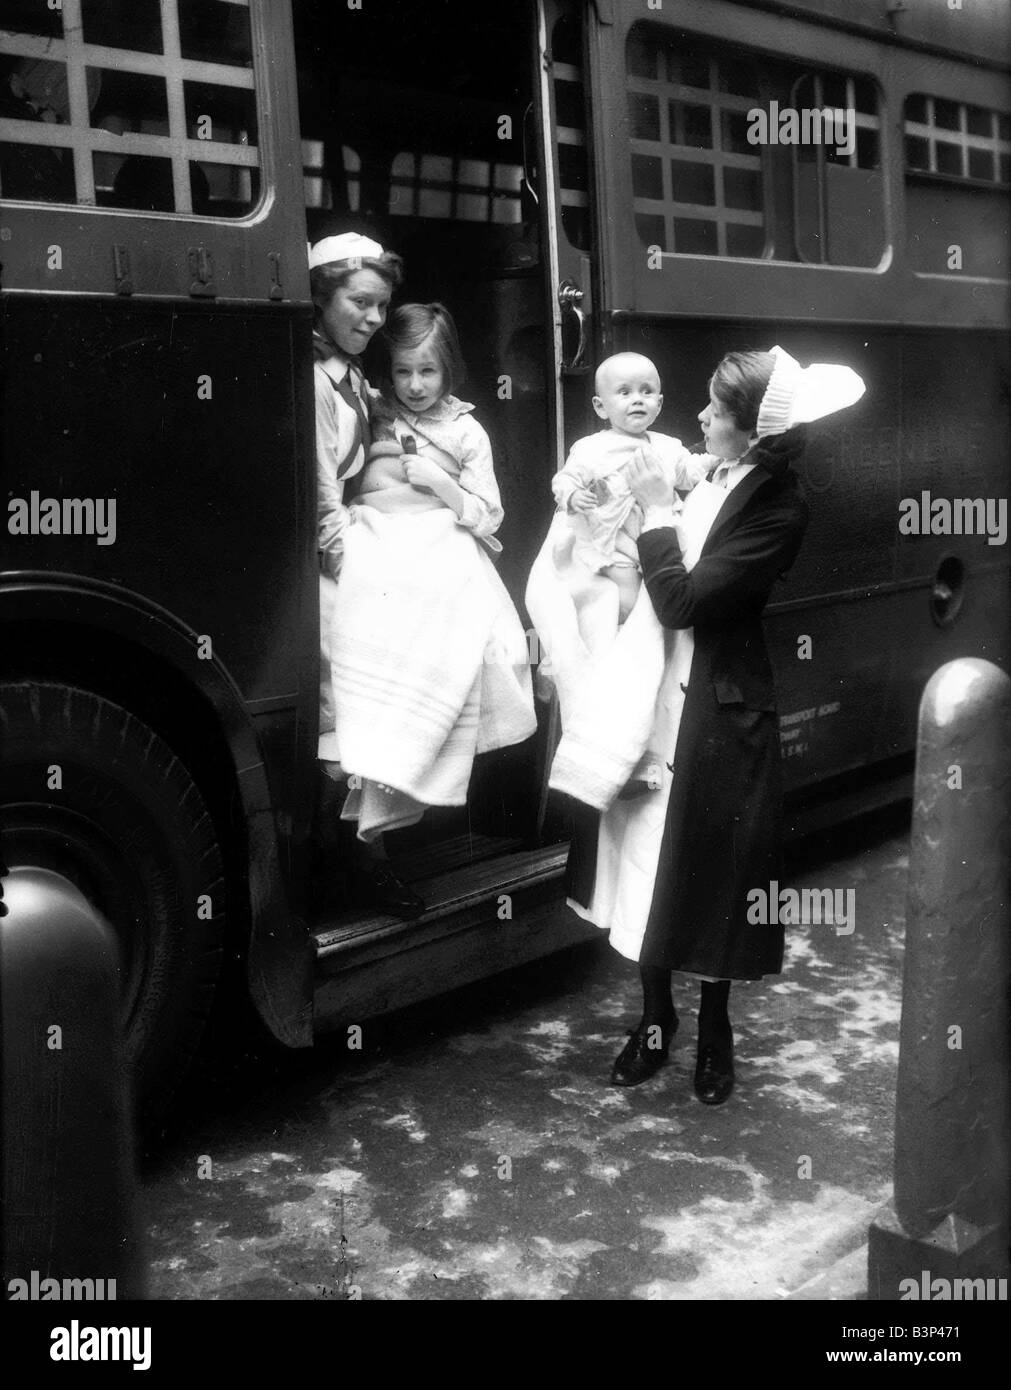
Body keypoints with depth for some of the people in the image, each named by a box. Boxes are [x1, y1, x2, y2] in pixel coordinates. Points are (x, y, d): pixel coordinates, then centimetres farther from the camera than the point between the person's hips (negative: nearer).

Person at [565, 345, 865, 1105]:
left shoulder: (778, 508, -18)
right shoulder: (714, 476, 3)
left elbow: (685, 600, -21)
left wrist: (656, 513, -15)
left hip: (719, 710, -7)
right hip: (656, 692, 7)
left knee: (710, 872, 6)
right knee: (649, 858, 13)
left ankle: (715, 1032, 28)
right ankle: (656, 1019, 31)